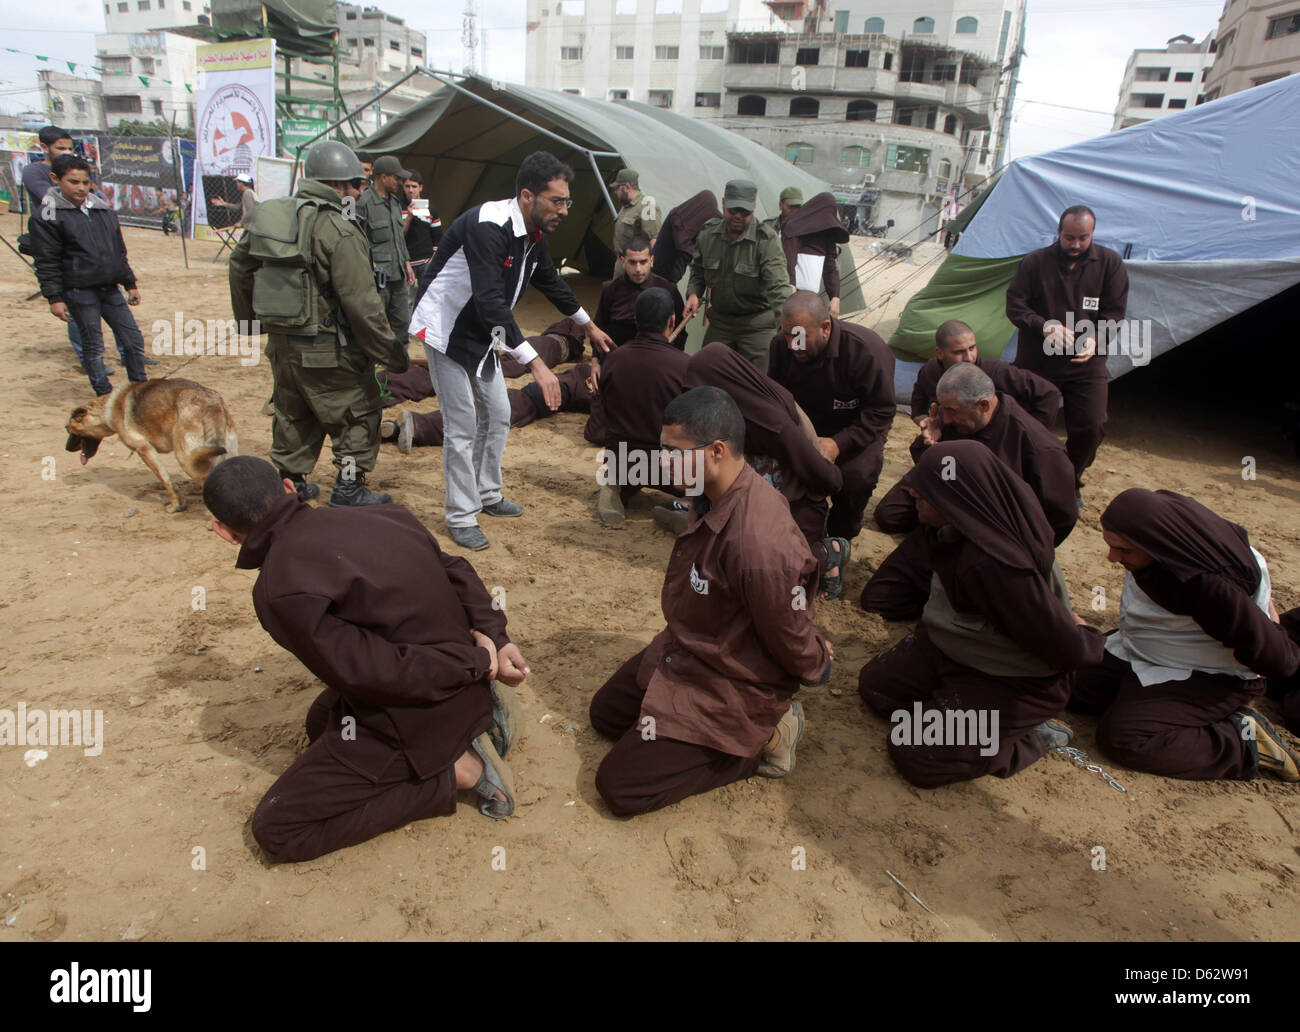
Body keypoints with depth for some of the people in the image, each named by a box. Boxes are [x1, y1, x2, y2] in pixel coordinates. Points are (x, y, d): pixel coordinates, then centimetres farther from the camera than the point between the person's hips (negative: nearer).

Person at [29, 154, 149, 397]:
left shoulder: (103, 211, 12)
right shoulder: (46, 217, -5)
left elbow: (119, 252, 20)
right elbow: (47, 263, -6)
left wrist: (130, 283, 20)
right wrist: (54, 297, -10)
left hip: (110, 288, 5)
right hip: (79, 292, -5)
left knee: (133, 340, 4)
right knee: (92, 345, 3)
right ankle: (105, 394, 12)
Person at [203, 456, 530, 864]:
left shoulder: (280, 590, -22)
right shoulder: (375, 516, -2)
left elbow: (380, 675, -23)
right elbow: (455, 570, 2)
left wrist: (480, 663, -13)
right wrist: (494, 636, -6)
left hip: (414, 716, -8)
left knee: (275, 830, 3)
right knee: (322, 722, 32)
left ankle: (454, 771, -4)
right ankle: (480, 710, 12)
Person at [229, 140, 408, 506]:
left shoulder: (269, 215, 6)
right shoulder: (338, 231, -19)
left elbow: (239, 264, 18)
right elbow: (361, 302, -21)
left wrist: (248, 316, 32)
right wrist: (391, 351, -13)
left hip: (280, 340, 8)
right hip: (327, 350, -7)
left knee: (293, 412, 23)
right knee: (358, 411, 9)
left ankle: (290, 481, 34)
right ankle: (349, 487, 13)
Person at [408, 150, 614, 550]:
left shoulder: (535, 233, 0)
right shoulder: (487, 227, -29)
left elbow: (550, 281, 19)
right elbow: (490, 302, -38)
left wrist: (588, 325, 28)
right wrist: (535, 363, -42)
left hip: (482, 334, 9)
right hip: (447, 331, -9)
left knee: (498, 415, 12)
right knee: (463, 425, -7)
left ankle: (487, 494, 30)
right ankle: (461, 517, 6)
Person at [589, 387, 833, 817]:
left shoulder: (757, 544, -39)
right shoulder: (718, 495, -8)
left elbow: (790, 637, -22)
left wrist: (818, 666, 0)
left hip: (729, 690, -9)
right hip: (683, 649, 9)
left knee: (619, 787, -6)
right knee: (605, 713, 22)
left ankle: (760, 741, 3)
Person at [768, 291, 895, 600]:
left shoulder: (867, 350, -25)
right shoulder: (782, 346, -13)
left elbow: (880, 412, -19)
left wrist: (838, 444, -31)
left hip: (855, 431, -3)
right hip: (804, 428, 4)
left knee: (856, 476, -34)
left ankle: (839, 539, -2)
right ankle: (829, 552, -15)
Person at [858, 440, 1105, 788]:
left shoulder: (995, 564, -40)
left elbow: (1064, 647, -27)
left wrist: (1087, 641, -8)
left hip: (1013, 682, -8)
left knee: (915, 757, -10)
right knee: (874, 685, 8)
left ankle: (1034, 737, 5)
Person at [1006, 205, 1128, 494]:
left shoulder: (1110, 262, 1)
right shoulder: (1035, 261, -2)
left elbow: (1114, 312, 0)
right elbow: (1014, 306, -5)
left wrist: (1095, 339, -21)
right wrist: (1046, 327, -22)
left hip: (1087, 364, 1)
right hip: (1036, 362, 0)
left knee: (1091, 426, -8)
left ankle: (1070, 483, 14)